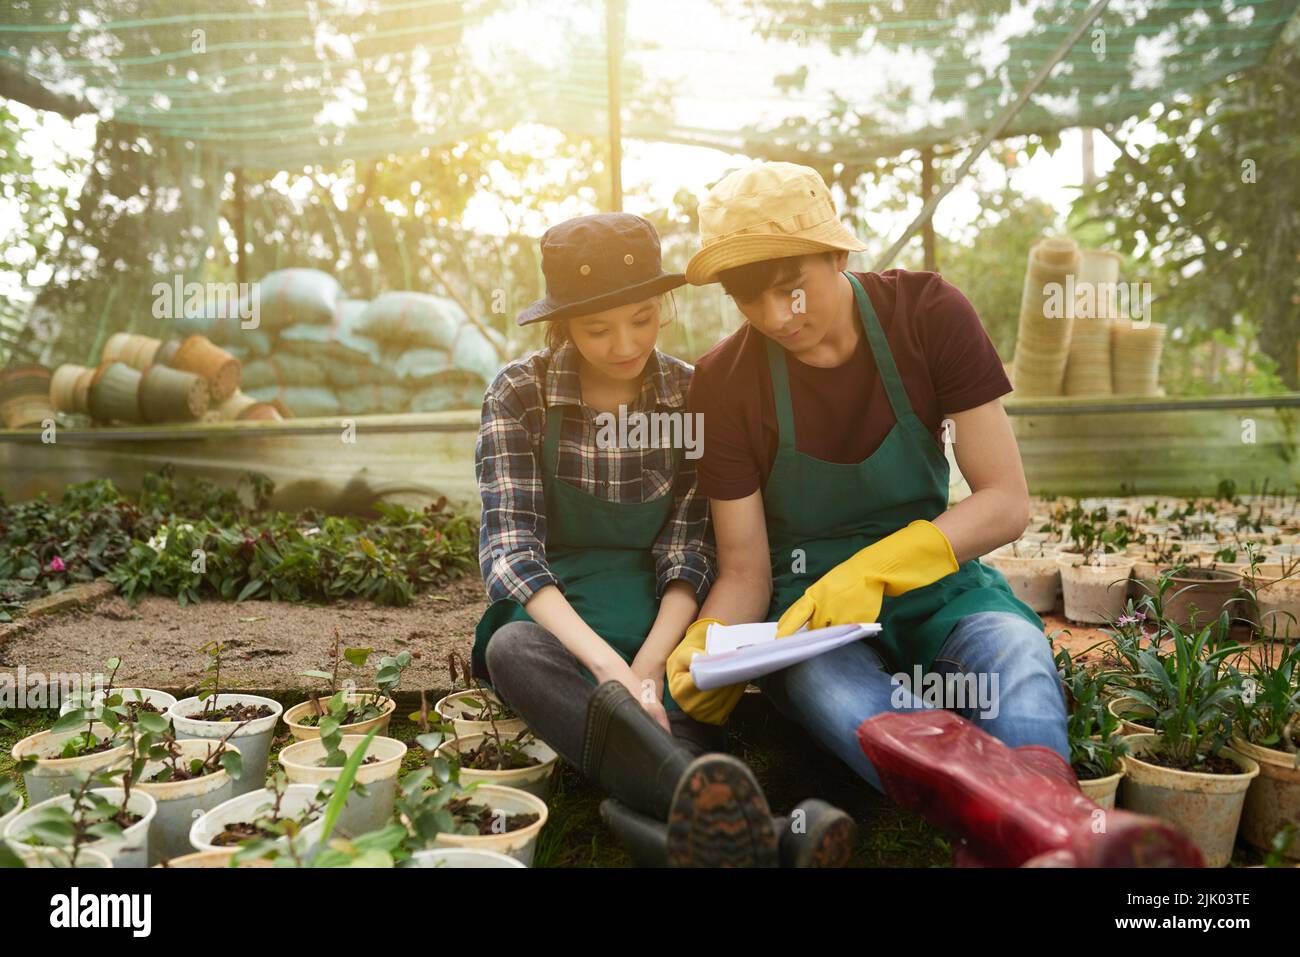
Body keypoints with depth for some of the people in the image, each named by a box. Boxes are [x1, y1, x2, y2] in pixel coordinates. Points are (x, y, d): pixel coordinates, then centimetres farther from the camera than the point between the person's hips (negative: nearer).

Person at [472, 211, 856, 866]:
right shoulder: (520, 393, -7)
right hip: (554, 621, -2)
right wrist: (610, 669, -32)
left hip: (656, 622, 3)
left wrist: (647, 668, -25)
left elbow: (689, 553, -6)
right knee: (515, 651, -38)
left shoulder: (692, 395, -2)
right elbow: (510, 546, -17)